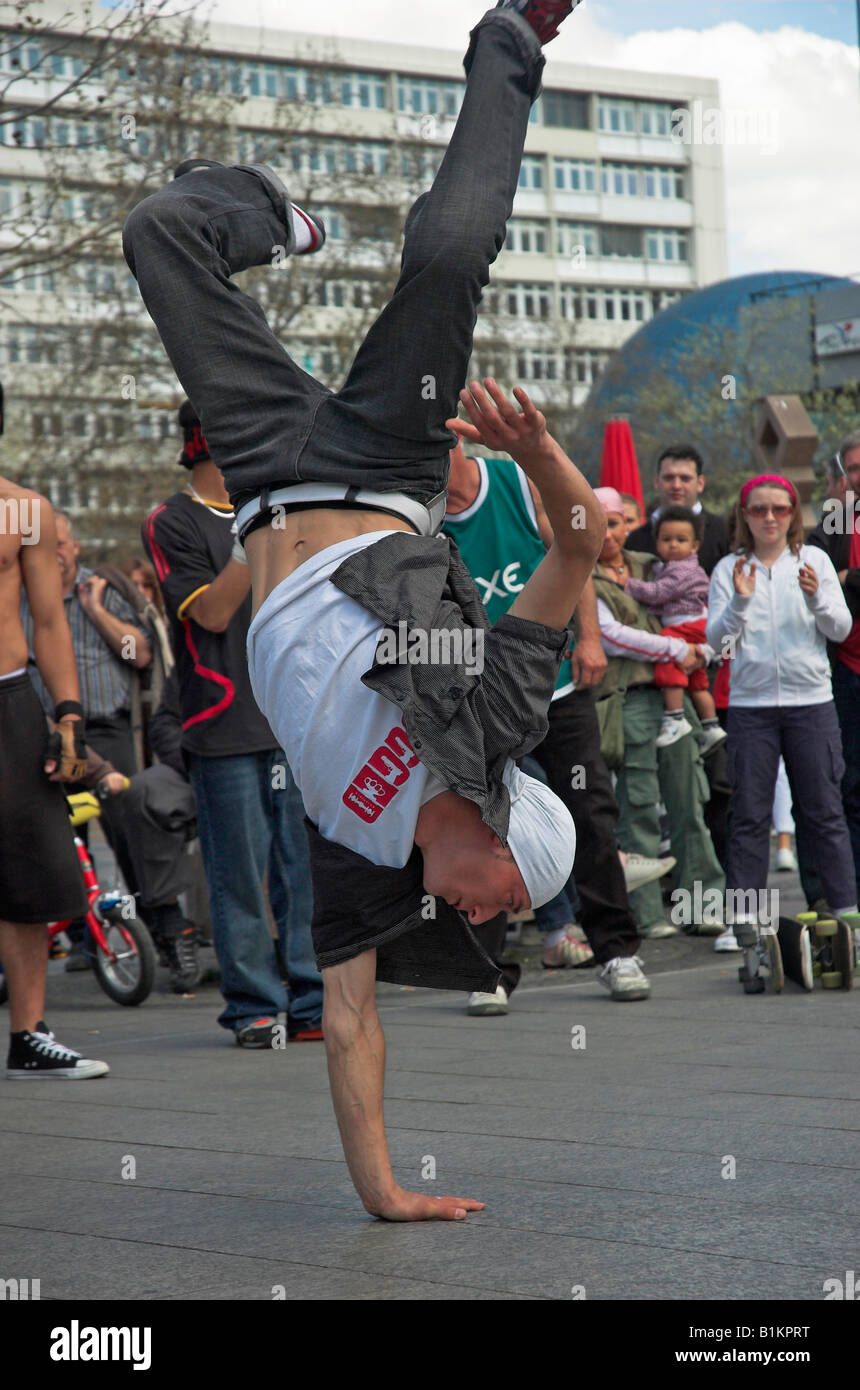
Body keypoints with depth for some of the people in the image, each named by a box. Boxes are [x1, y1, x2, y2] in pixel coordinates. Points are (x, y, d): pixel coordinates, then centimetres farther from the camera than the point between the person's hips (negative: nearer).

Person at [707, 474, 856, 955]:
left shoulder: (814, 559, 5)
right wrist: (739, 601, -17)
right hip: (750, 703, 0)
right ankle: (745, 913, 5)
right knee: (749, 812, 1)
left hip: (811, 700, 0)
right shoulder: (729, 568, 4)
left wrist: (816, 598, -17)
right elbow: (716, 639, -2)